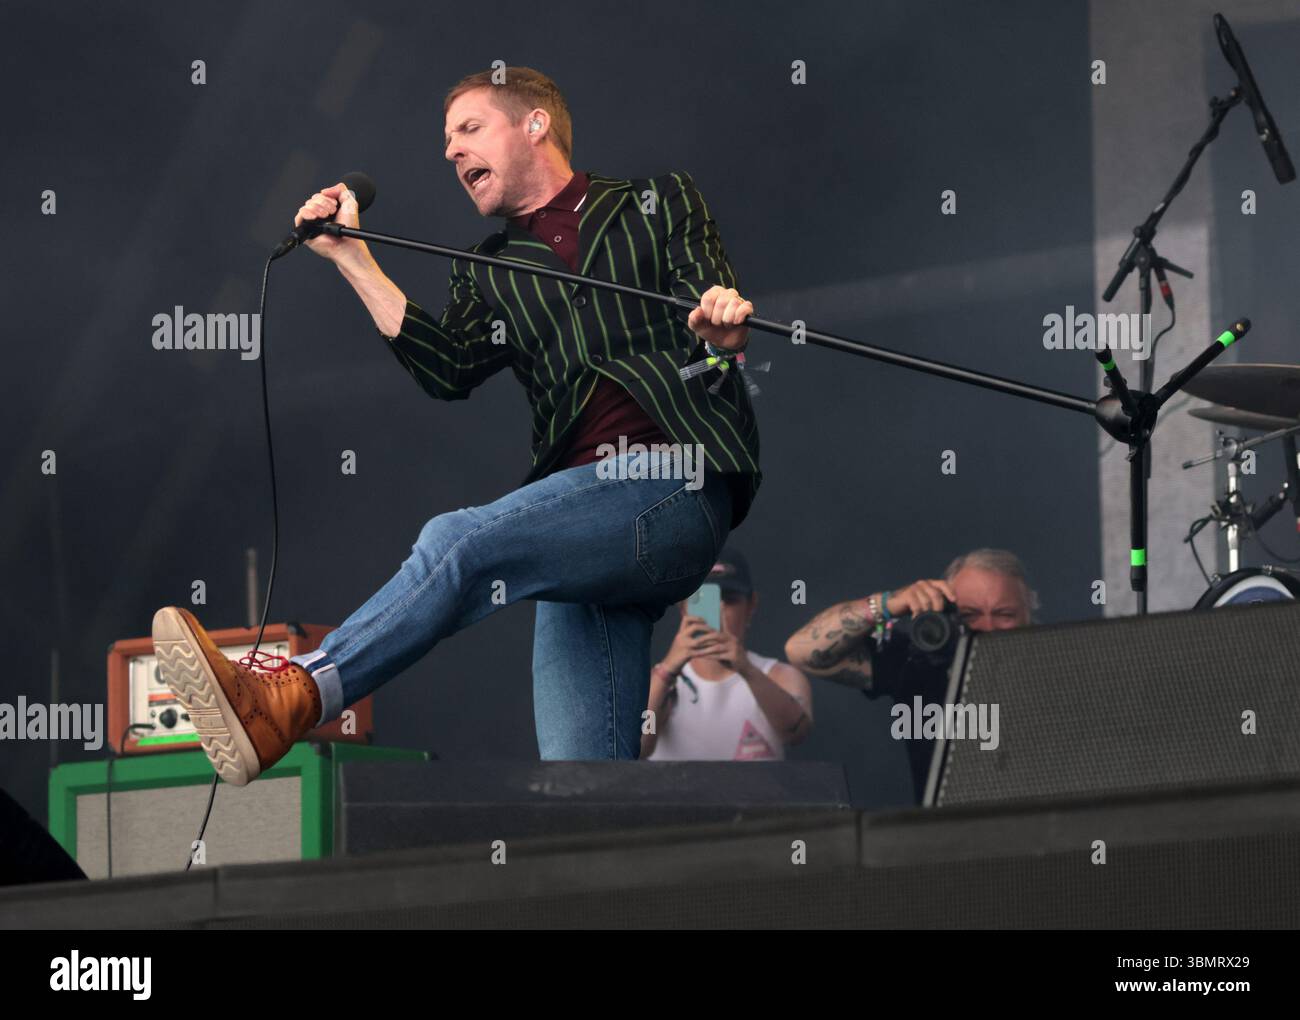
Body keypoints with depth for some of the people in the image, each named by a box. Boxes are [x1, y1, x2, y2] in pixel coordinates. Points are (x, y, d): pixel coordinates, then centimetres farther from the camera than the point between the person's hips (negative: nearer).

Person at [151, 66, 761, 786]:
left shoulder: (660, 205, 18)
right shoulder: (484, 274, 28)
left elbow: (713, 344, 5)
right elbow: (449, 368, 8)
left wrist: (720, 328, -20)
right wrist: (352, 260, 7)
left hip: (679, 487, -5)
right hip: (585, 532, 5)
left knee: (461, 542, -28)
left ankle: (291, 695, -38)